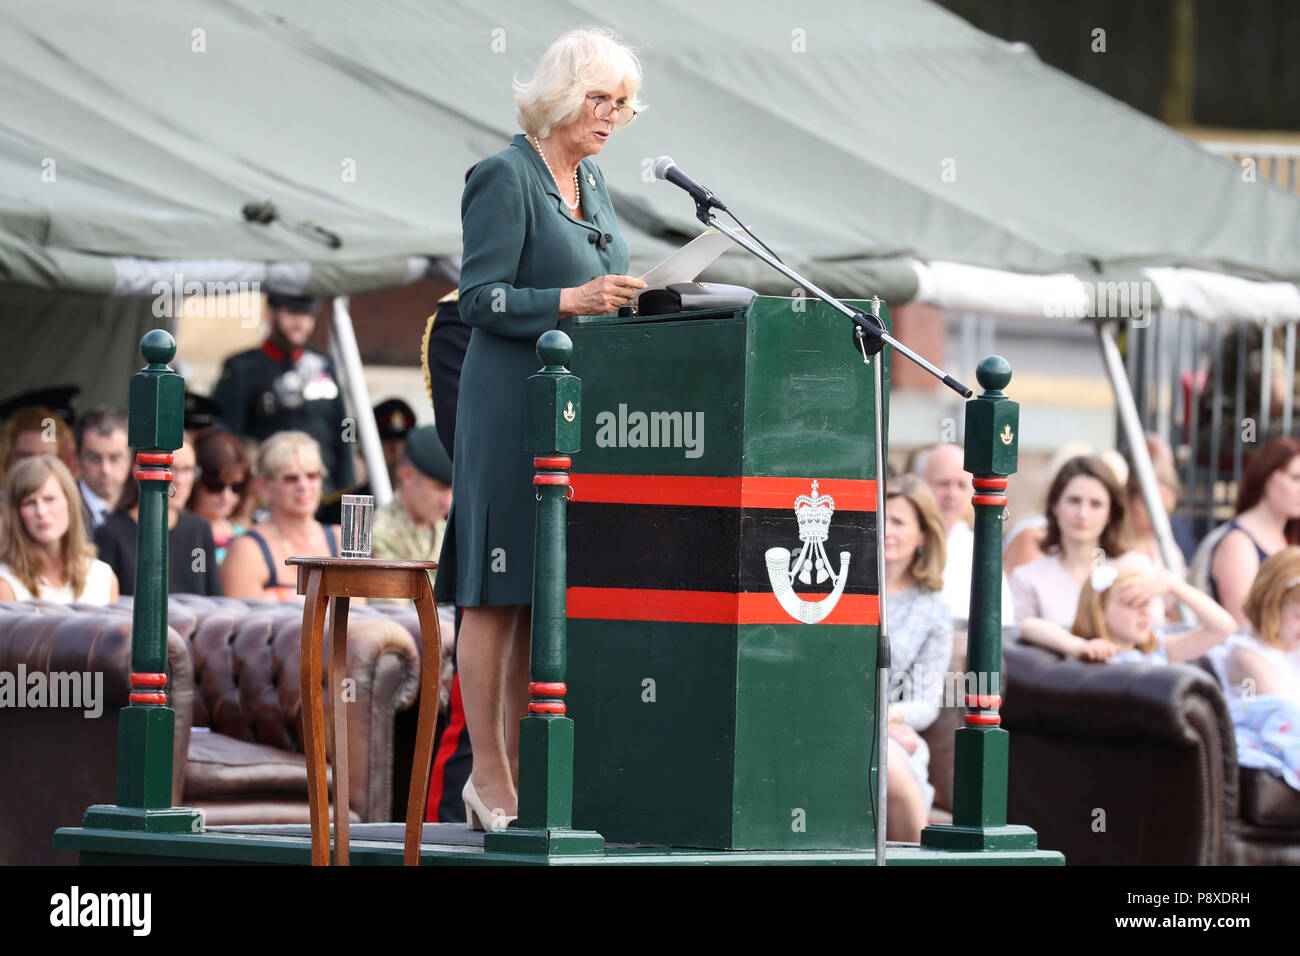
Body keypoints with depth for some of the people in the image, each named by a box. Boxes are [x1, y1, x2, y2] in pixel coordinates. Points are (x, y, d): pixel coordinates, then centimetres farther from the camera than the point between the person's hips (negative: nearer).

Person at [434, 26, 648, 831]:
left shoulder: (591, 182, 16)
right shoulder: (505, 178, -9)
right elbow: (482, 299, -14)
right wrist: (571, 301, -23)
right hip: (514, 409, -8)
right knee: (499, 595, -5)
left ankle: (522, 767, 11)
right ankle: (489, 775, -2)